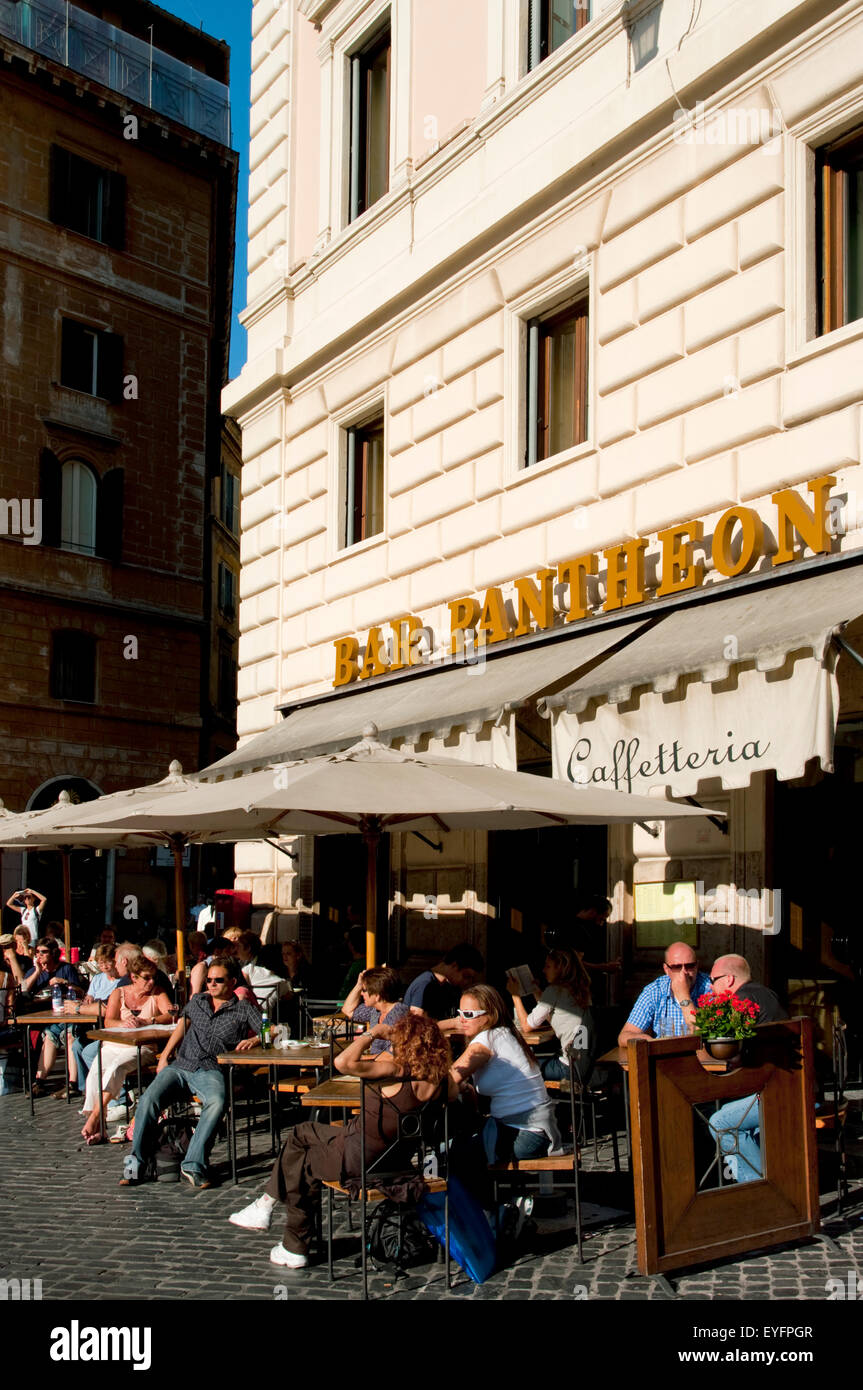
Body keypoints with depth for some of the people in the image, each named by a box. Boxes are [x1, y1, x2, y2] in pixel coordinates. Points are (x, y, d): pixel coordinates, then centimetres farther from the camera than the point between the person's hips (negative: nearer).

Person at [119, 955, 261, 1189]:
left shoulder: (243, 1009, 10)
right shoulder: (197, 1001, 23)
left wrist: (254, 1040, -15)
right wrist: (164, 1057, 19)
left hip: (211, 1071, -3)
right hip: (180, 1066, 3)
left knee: (216, 1103, -36)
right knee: (149, 1099, -24)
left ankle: (193, 1165, -33)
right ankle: (136, 1163, -19)